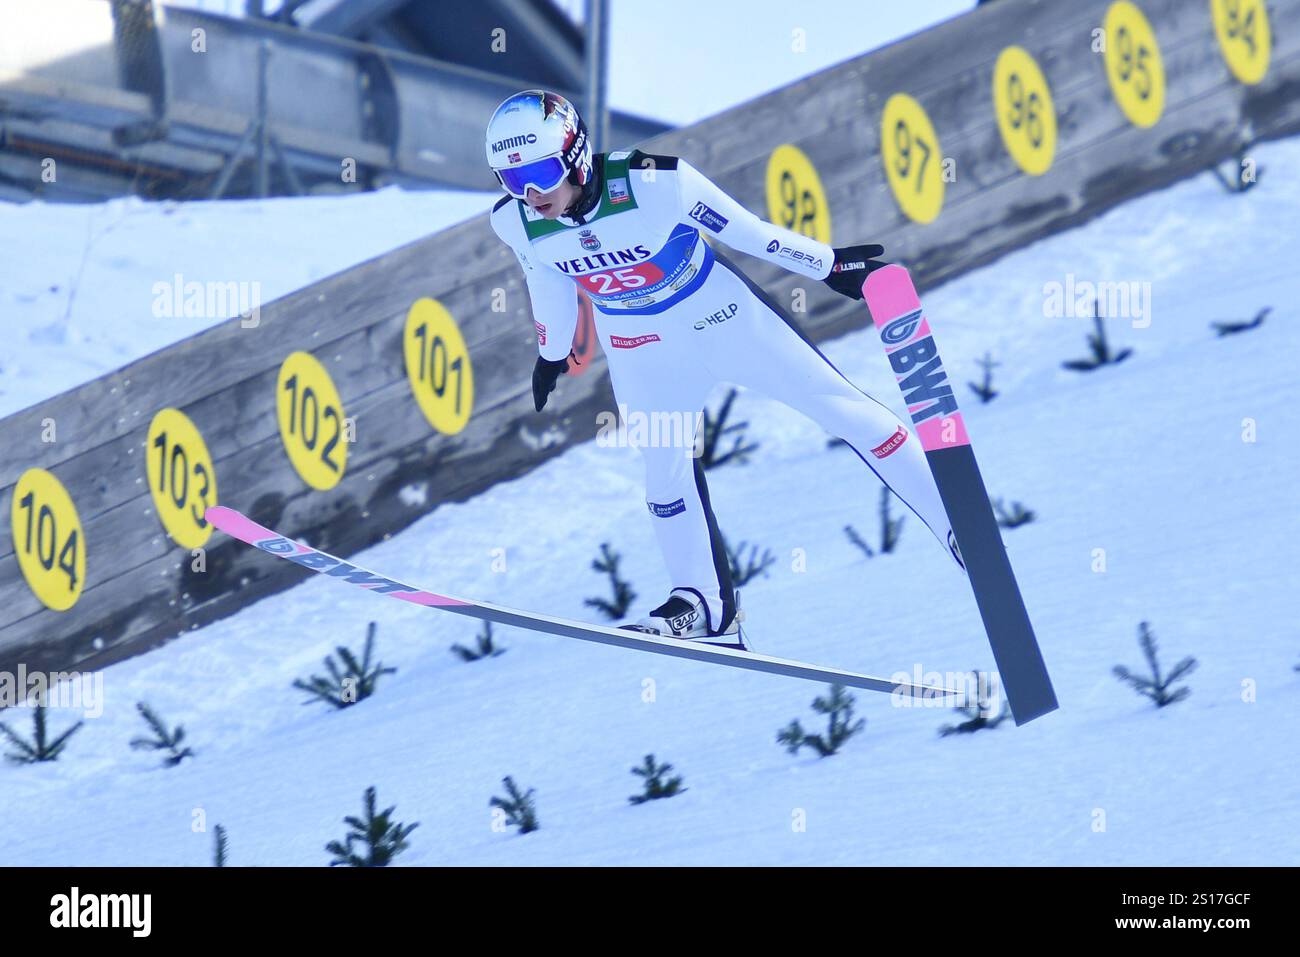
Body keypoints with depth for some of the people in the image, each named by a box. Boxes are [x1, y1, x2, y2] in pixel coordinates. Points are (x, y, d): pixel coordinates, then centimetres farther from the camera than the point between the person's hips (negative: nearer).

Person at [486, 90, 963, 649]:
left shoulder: (653, 184, -33)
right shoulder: (515, 222, -20)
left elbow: (744, 230, -19)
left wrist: (828, 265, -7)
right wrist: (552, 352, 19)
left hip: (717, 311, -3)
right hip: (638, 345, 3)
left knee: (838, 406, 0)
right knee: (665, 468, 0)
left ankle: (957, 522, 9)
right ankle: (704, 608, 16)